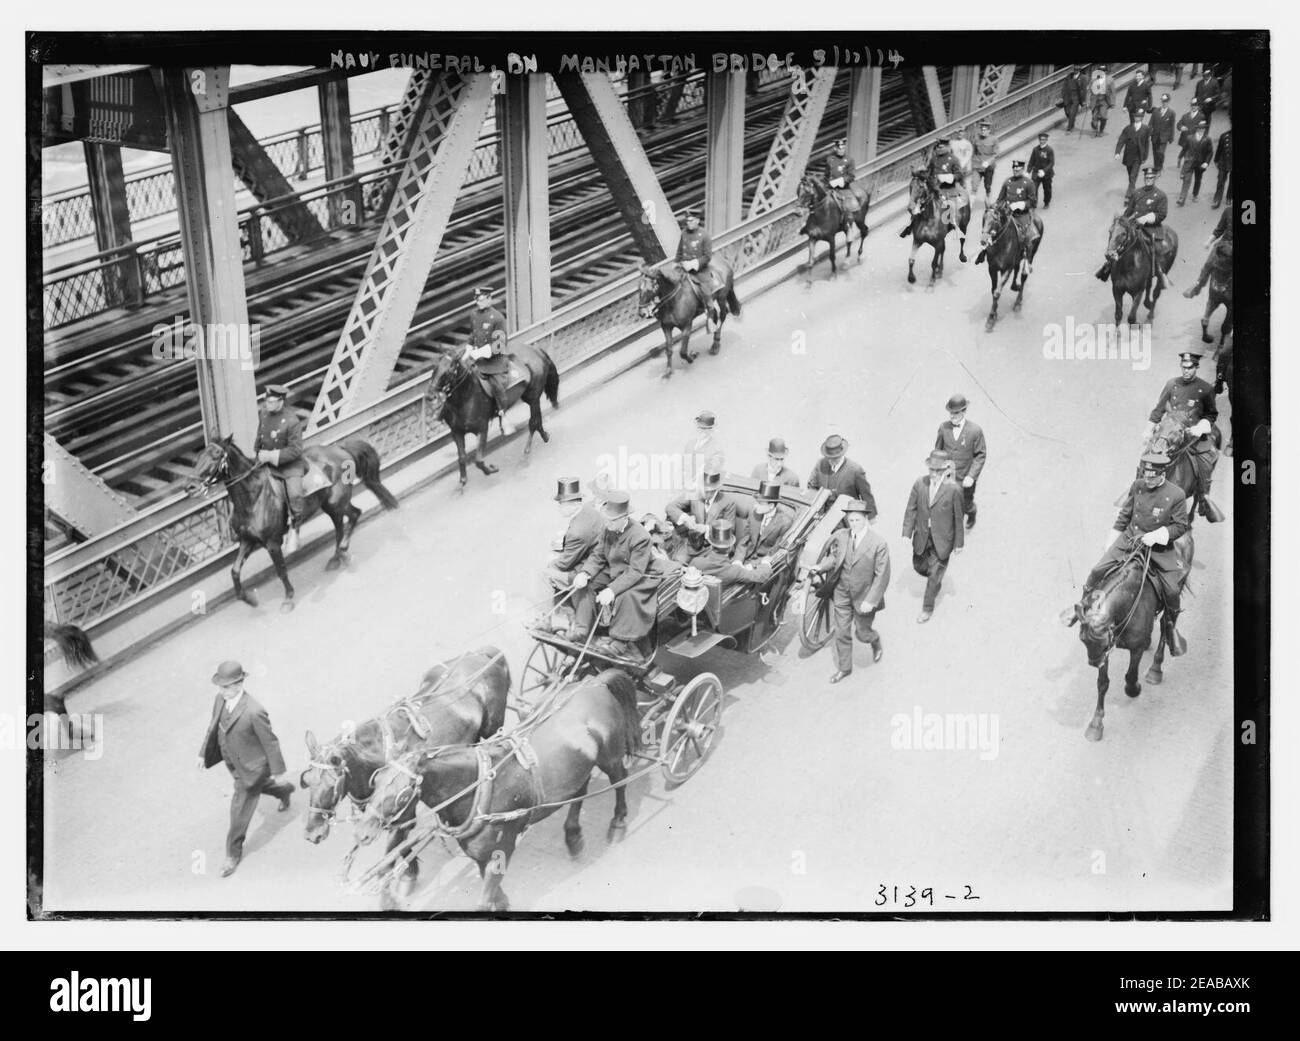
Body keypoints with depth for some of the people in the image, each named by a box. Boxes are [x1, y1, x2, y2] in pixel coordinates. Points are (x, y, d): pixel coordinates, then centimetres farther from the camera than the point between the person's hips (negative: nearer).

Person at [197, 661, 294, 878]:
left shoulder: (253, 712, -37)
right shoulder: (221, 699, -16)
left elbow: (270, 742, -24)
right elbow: (214, 725, 3)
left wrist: (278, 772, -14)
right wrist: (204, 753, 7)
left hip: (251, 766, -7)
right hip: (233, 762, 7)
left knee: (240, 811, 8)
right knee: (256, 785, 34)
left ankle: (234, 853, 29)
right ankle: (284, 790, 64)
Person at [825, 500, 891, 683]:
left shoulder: (878, 543, -20)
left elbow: (882, 576, -17)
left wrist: (871, 601, -19)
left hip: (864, 597, -3)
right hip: (842, 594, 4)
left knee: (862, 633, 12)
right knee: (841, 632, 12)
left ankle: (876, 643, 48)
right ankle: (843, 667, 32)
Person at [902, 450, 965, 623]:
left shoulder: (953, 490, -18)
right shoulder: (919, 484, -10)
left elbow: (958, 517, -9)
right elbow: (911, 510, -2)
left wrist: (958, 543, -3)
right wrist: (907, 533, -5)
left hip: (941, 540, -3)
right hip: (921, 537, 4)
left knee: (935, 575, 6)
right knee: (919, 567, 19)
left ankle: (928, 608, 24)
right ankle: (936, 582, 51)